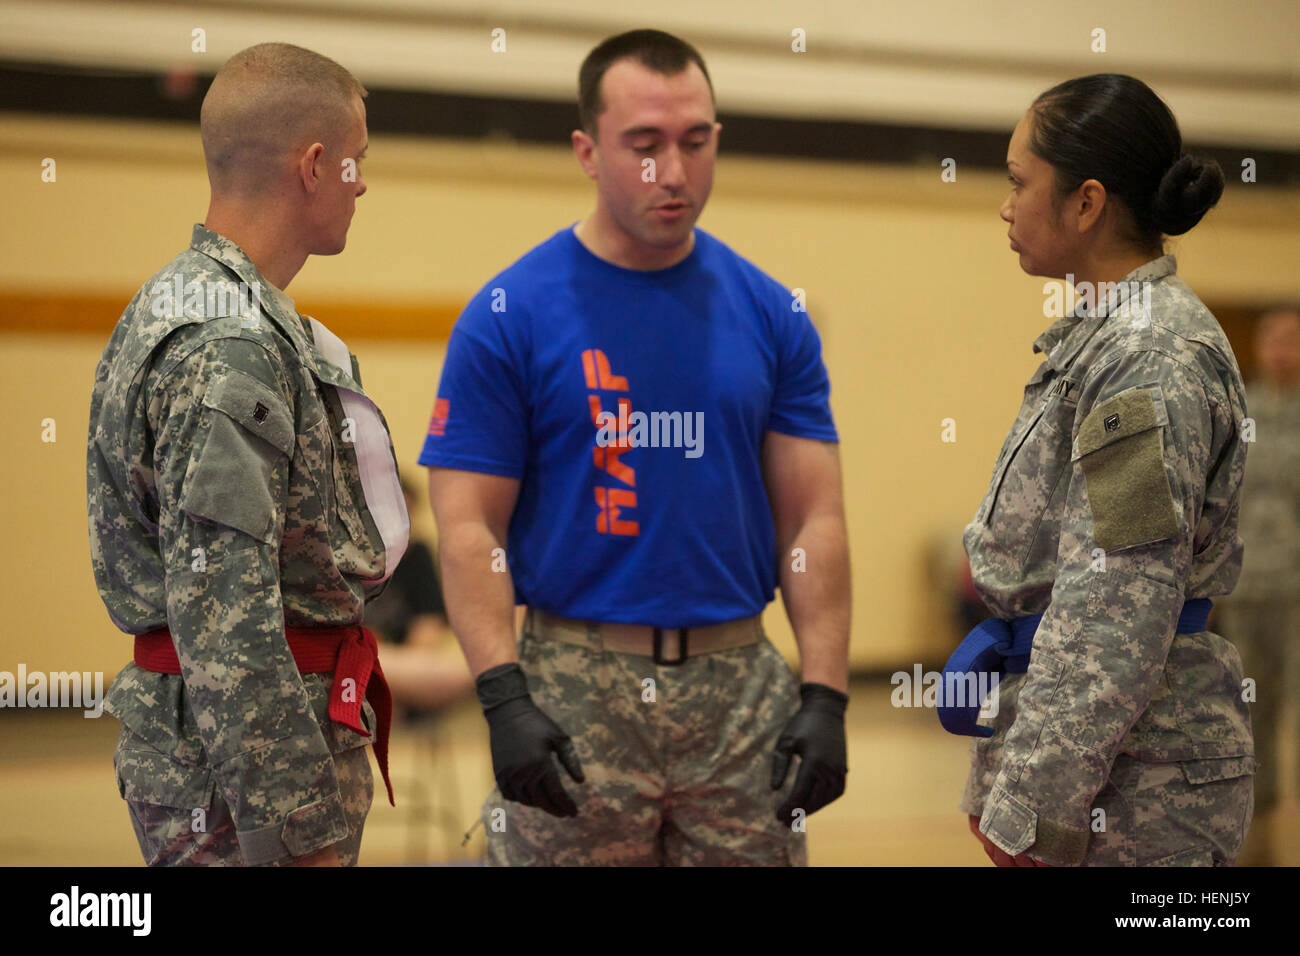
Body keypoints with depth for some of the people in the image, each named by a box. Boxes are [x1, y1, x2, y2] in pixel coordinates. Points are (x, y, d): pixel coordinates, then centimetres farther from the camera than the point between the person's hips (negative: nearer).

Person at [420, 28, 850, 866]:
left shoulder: (772, 317, 5)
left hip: (742, 684, 3)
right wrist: (504, 699, -17)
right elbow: (469, 525, -6)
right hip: (576, 686, -3)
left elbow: (812, 518, 4)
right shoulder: (507, 316, -4)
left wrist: (827, 696, -5)